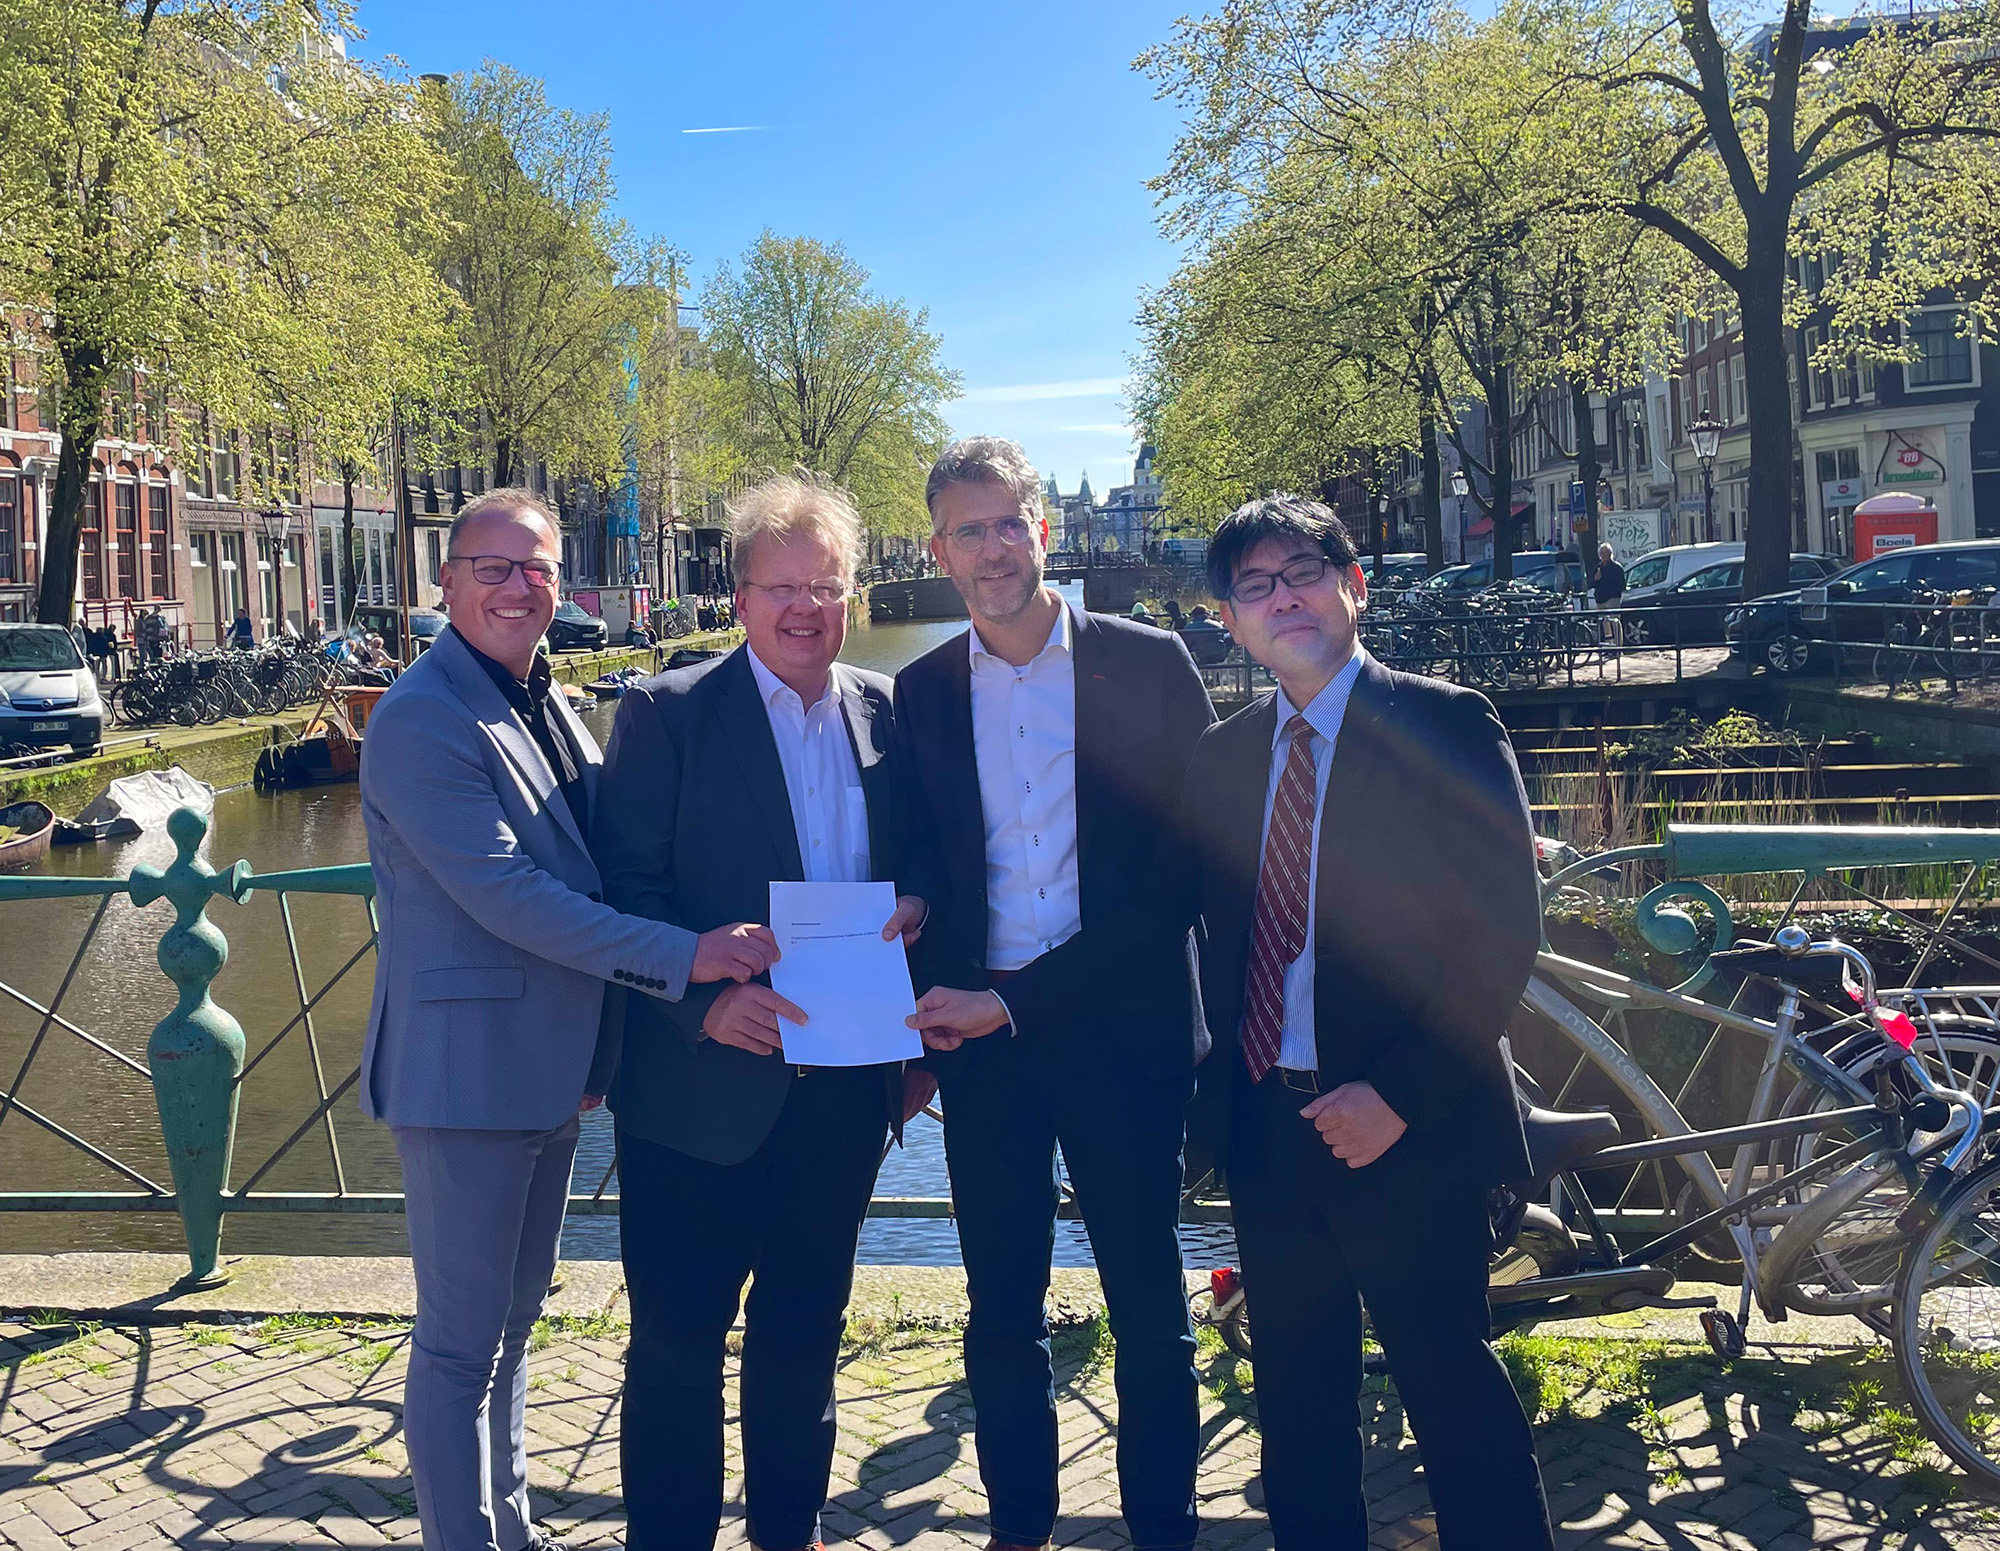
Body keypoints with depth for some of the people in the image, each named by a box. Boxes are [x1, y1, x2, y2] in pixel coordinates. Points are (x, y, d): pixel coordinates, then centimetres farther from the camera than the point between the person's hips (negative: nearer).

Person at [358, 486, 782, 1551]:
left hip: (549, 1065, 9)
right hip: (466, 1067, -9)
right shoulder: (419, 721, -16)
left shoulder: (547, 709, 12)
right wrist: (685, 956, -26)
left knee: (512, 1318, 20)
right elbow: (506, 895, -23)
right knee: (461, 1344, 1)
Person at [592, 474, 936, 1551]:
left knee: (804, 1335, 18)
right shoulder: (667, 713, -7)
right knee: (677, 1342, 5)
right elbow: (625, 888, -10)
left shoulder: (886, 712, 6)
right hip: (701, 1087, -4)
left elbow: (912, 873, 14)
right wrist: (703, 999, -21)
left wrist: (918, 901, -5)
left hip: (844, 1088, 4)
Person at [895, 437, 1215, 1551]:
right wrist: (936, 1011, -1)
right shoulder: (923, 691, 7)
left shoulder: (1149, 665, -3)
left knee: (1149, 1304, 7)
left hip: (1124, 1028, -2)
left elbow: (1193, 852, -5)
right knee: (1002, 1310, 11)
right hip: (980, 1036, 3)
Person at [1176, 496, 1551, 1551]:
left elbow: (1504, 935, -13)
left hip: (1407, 1134, -5)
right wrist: (1226, 1088, 3)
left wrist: (1396, 1094, -17)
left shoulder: (1444, 727, -7)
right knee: (1297, 1403, 15)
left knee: (1451, 1387, 3)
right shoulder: (1223, 756, 10)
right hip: (1268, 1134, 6)